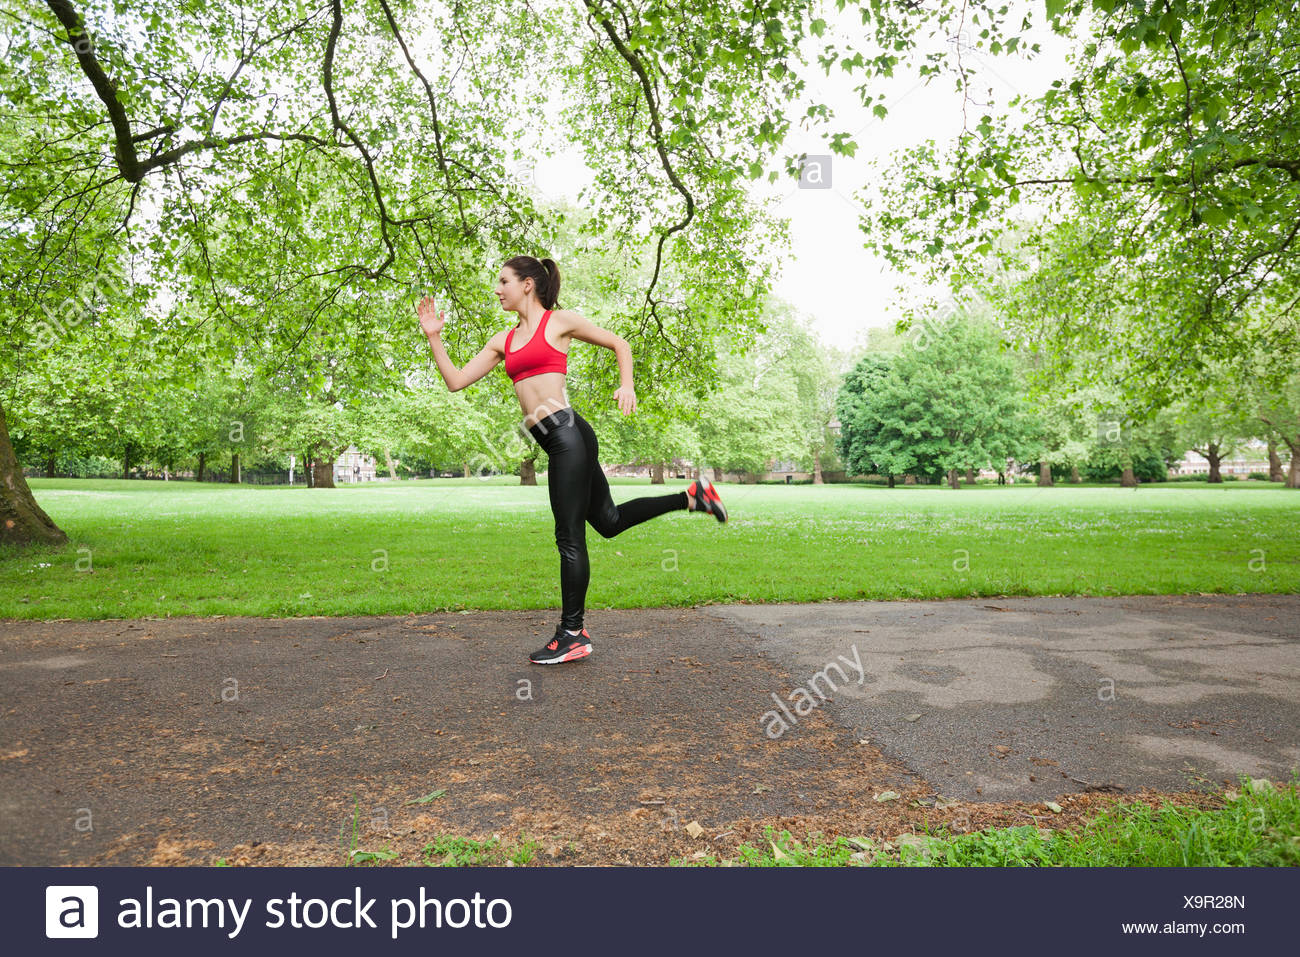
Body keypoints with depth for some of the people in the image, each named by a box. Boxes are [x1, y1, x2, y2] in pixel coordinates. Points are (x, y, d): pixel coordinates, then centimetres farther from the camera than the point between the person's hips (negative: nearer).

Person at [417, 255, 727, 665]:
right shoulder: (503, 341, 19)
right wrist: (434, 336, 9)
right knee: (607, 520, 16)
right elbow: (456, 381, 16)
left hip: (566, 432, -8)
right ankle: (691, 496, 27)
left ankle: (573, 635, 6)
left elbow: (619, 344, 7)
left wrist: (627, 386, -8)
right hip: (555, 441, 8)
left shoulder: (559, 321, 1)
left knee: (569, 537, -4)